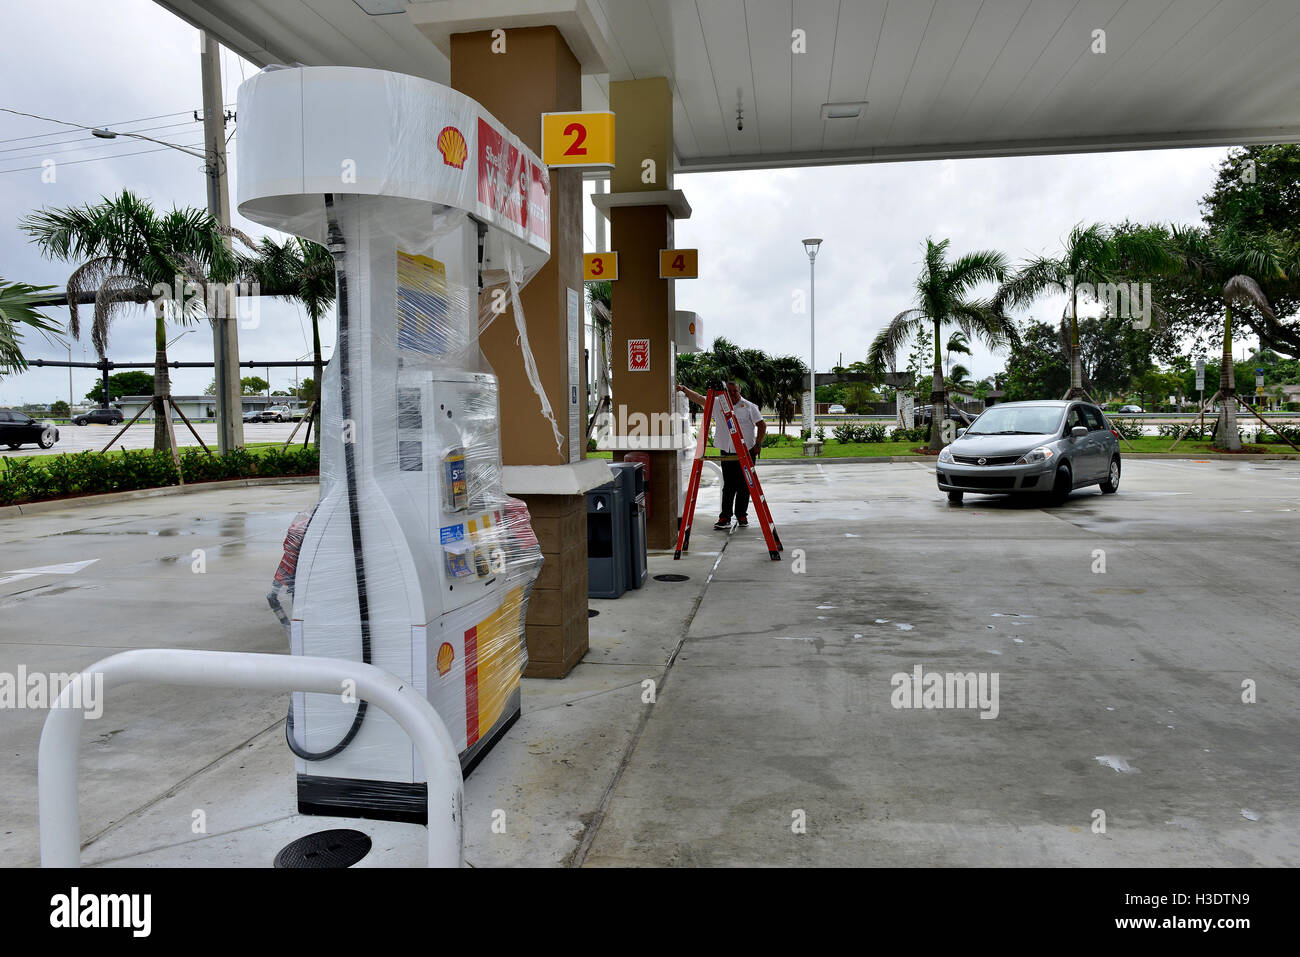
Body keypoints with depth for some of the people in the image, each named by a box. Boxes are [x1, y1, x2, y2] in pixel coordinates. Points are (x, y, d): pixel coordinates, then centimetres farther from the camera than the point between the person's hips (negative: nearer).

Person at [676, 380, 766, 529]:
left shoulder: (749, 407, 2)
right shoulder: (718, 405, 7)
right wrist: (684, 389, -8)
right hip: (727, 454, 1)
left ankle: (742, 516, 15)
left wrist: (758, 443, -6)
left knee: (744, 486, 3)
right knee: (729, 486, -1)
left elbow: (762, 425, 3)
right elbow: (698, 399, 4)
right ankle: (725, 518, 0)